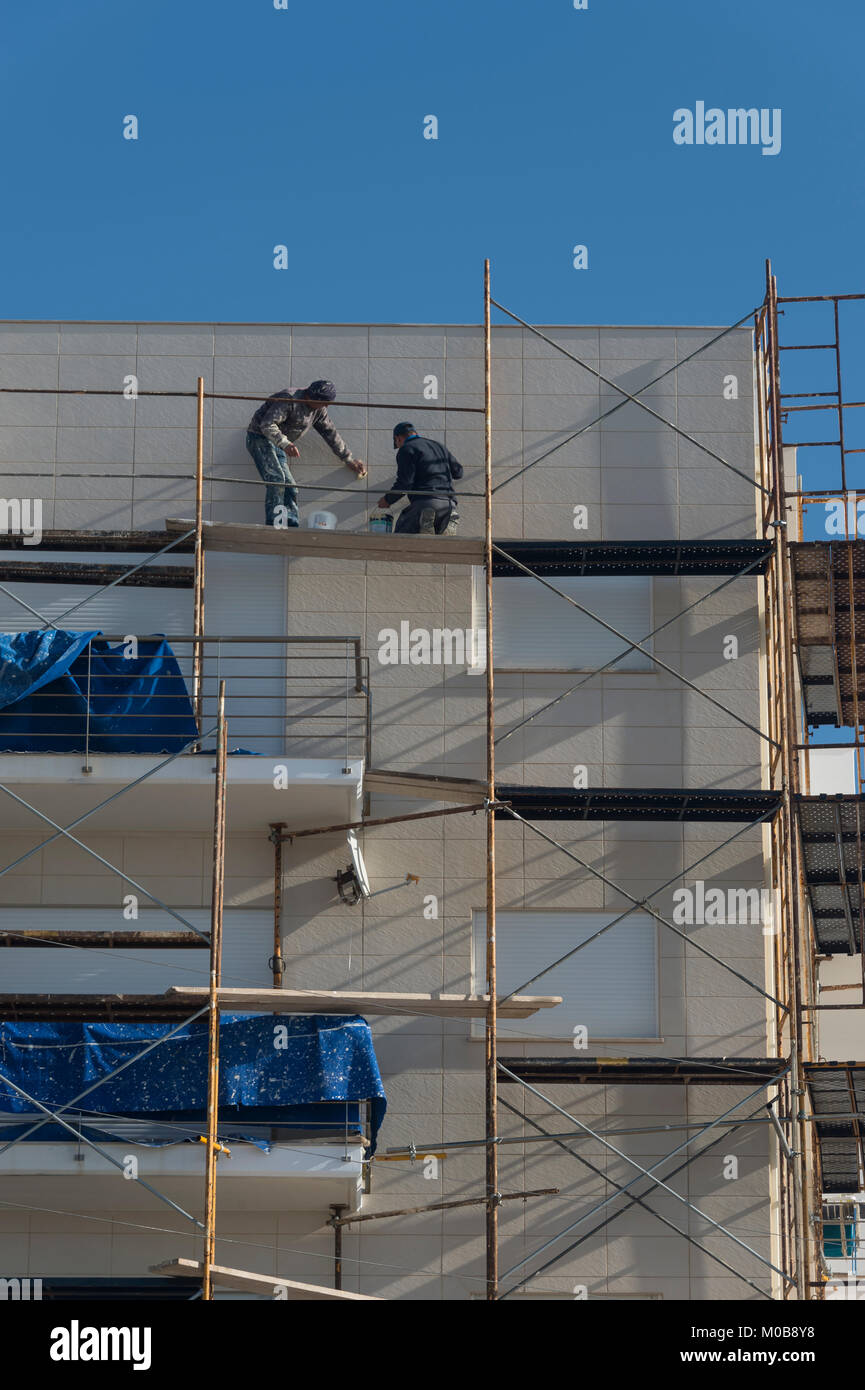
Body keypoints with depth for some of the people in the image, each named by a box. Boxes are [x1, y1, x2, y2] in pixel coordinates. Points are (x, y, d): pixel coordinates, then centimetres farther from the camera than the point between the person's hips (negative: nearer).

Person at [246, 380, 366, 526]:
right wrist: (285, 444, -40)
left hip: (278, 444, 9)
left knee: (290, 487, 1)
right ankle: (274, 525, -28)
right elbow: (267, 424, -28)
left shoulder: (318, 411, 5)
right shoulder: (289, 400, -23)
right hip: (260, 438, -9)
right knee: (276, 480, -24)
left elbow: (331, 434, 16)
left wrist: (349, 460, 18)